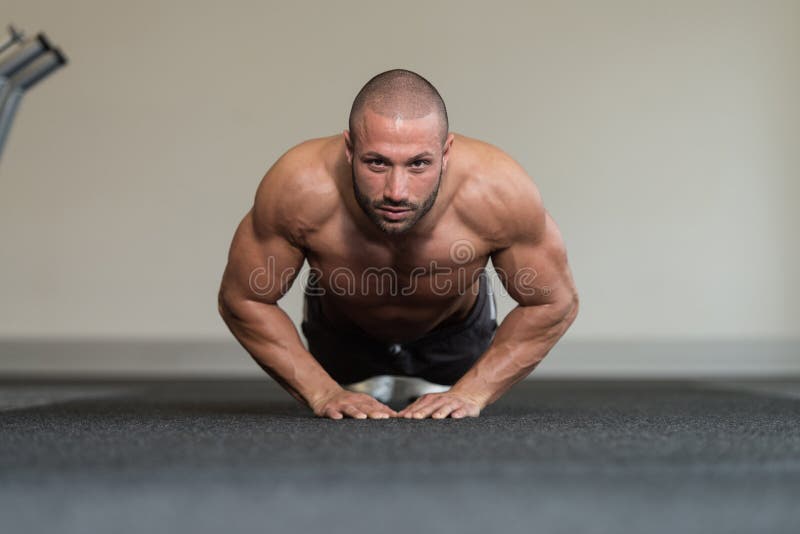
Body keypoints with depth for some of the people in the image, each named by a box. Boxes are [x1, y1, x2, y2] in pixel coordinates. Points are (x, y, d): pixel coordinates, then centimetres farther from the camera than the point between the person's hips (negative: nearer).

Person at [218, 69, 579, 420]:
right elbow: (242, 300, -25)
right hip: (341, 330, 0)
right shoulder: (299, 189, -42)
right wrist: (323, 394, -29)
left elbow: (554, 302, -25)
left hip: (457, 331, 1)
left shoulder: (499, 191, -43)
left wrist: (471, 393, -29)